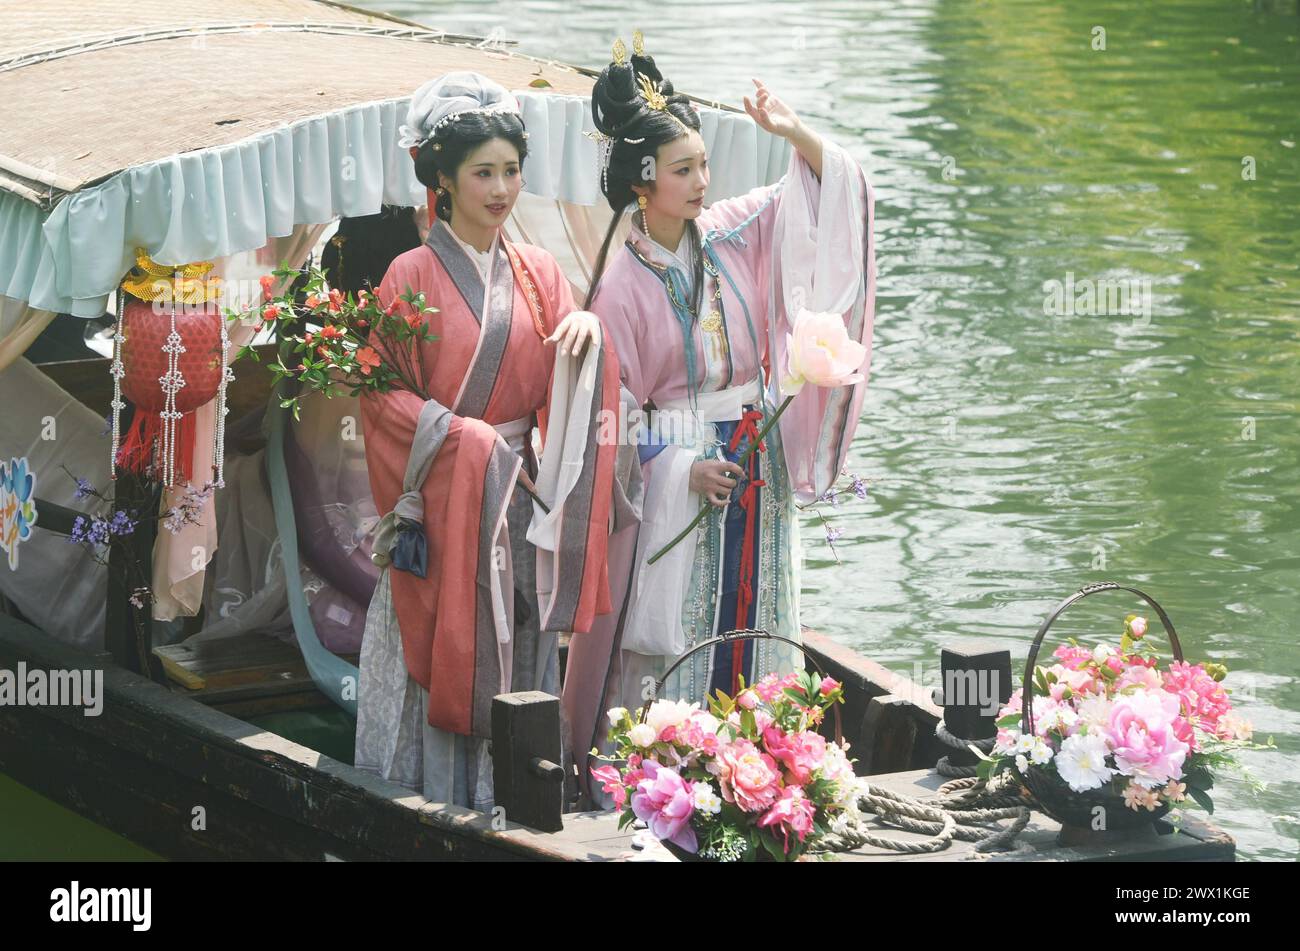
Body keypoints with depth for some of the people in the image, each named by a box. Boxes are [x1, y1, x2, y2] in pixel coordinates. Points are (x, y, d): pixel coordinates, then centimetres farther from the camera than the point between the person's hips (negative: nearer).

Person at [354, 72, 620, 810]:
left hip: (519, 502, 4)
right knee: (441, 657, -3)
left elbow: (573, 387, 8)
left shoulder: (540, 275, 11)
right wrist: (470, 440, -15)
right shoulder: (414, 276, -3)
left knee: (516, 659, 4)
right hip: (439, 500, -4)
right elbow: (385, 396, -5)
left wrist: (588, 328, -13)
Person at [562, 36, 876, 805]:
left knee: (750, 625, 11)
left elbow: (833, 191, 6)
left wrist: (797, 134, -12)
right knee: (671, 644, -1)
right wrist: (680, 468, -17)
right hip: (673, 484, -5)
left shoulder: (731, 235, 0)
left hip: (757, 474, 5)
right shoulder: (623, 281, -13)